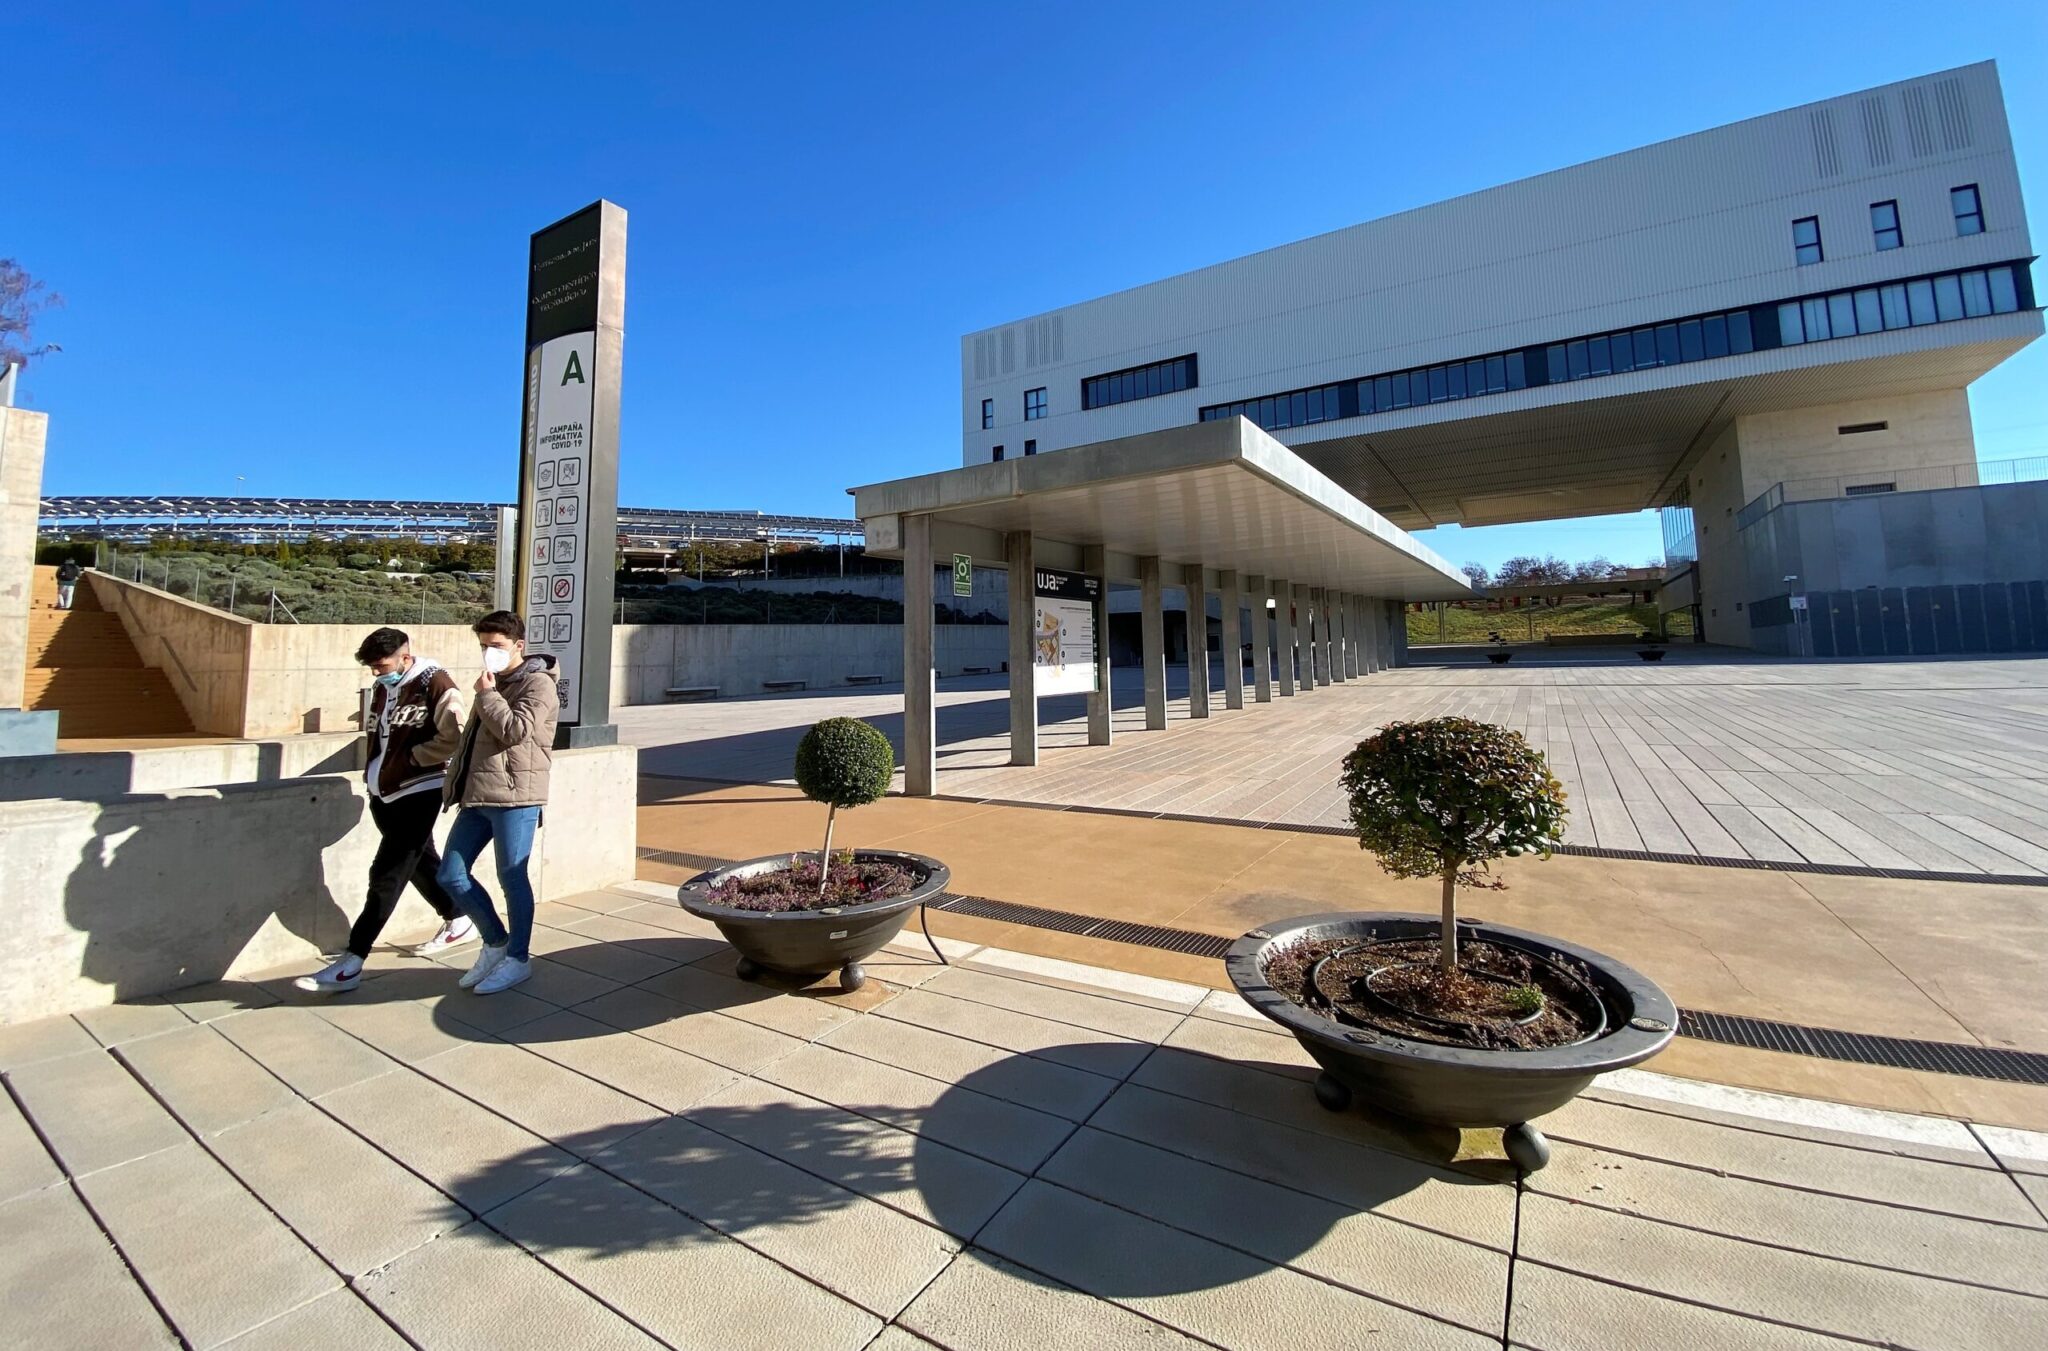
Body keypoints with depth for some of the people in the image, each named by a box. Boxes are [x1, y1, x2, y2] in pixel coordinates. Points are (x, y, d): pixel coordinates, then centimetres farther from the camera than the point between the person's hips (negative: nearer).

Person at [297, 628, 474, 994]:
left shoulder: (436, 684, -15)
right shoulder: (384, 688, 11)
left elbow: (453, 738, -20)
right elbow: (374, 732, 23)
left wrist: (411, 758, -14)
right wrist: (374, 769, 8)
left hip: (418, 793, -9)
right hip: (383, 793, 9)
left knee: (387, 876, -5)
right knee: (421, 862, 18)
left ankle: (351, 963, -1)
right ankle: (458, 922, 34)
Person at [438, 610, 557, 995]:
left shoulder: (538, 684, -7)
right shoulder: (495, 684, 19)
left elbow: (515, 731, -20)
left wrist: (487, 694, -9)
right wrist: (456, 780, 20)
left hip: (515, 798, -9)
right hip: (477, 796, 9)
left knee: (511, 878, 0)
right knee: (451, 875, 9)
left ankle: (518, 959, 15)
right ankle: (496, 942, 25)